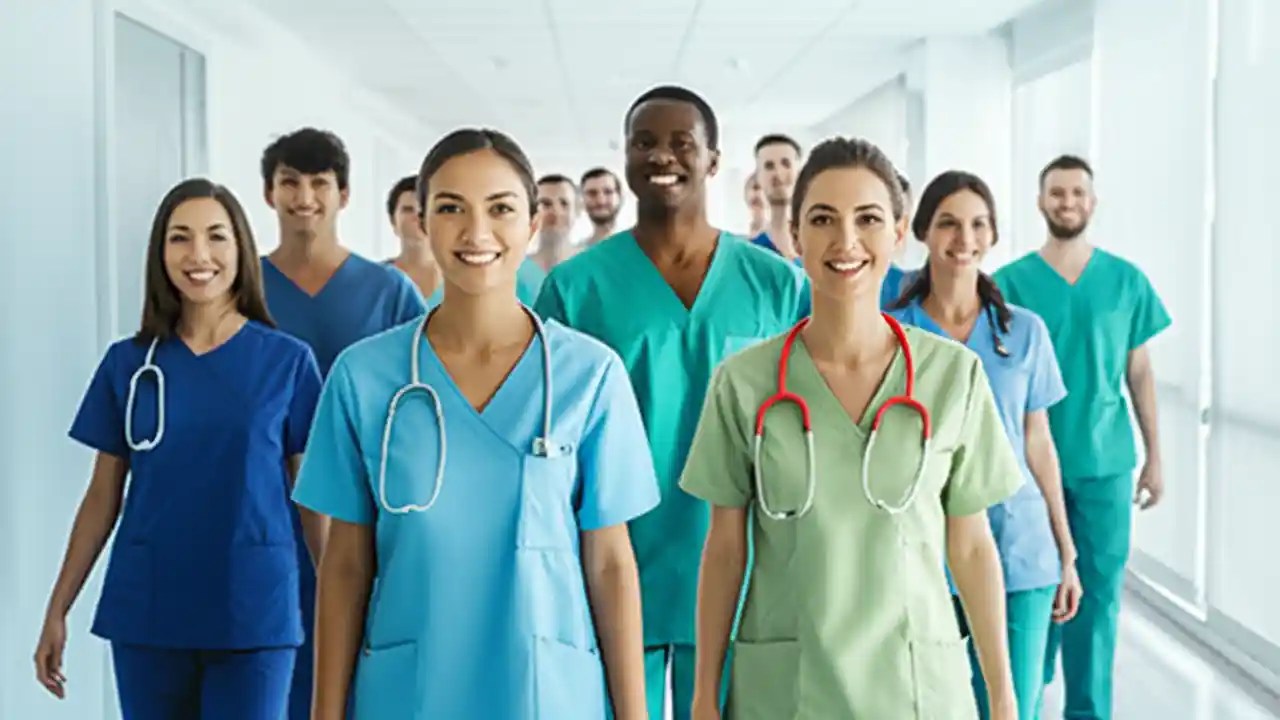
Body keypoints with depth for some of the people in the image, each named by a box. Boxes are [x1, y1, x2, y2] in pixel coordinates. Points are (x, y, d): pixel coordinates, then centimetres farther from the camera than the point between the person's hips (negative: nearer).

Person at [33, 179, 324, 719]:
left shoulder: (288, 361, -1)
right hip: (146, 609, 2)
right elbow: (103, 496, 8)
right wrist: (58, 607, 6)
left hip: (253, 608, -2)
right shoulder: (128, 362, 4)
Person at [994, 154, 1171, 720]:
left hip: (1105, 462, 1)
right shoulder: (1011, 282, -2)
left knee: (1098, 591, 4)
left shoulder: (1126, 280, 3)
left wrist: (1154, 455, 5)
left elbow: (1139, 372, 7)